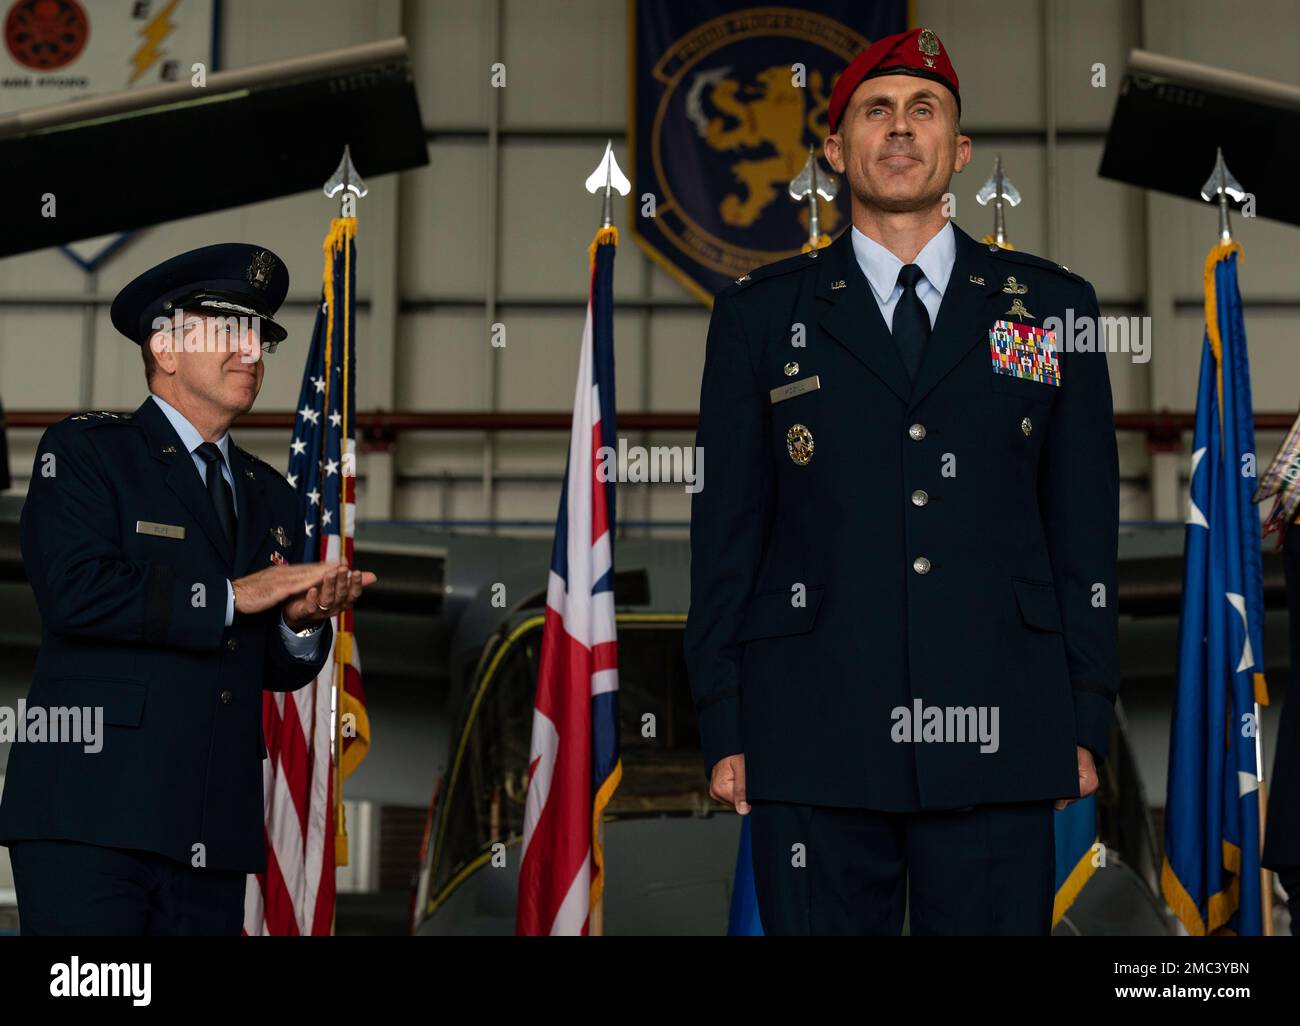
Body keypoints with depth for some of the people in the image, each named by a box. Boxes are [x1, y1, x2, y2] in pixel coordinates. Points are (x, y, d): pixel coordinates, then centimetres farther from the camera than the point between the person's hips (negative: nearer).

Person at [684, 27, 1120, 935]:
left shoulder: (1054, 306, 11)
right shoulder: (760, 314, 9)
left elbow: (1085, 524, 9)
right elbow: (725, 530, 7)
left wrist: (1087, 723, 4)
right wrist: (725, 730, 2)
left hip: (999, 745, 1)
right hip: (815, 748, 0)